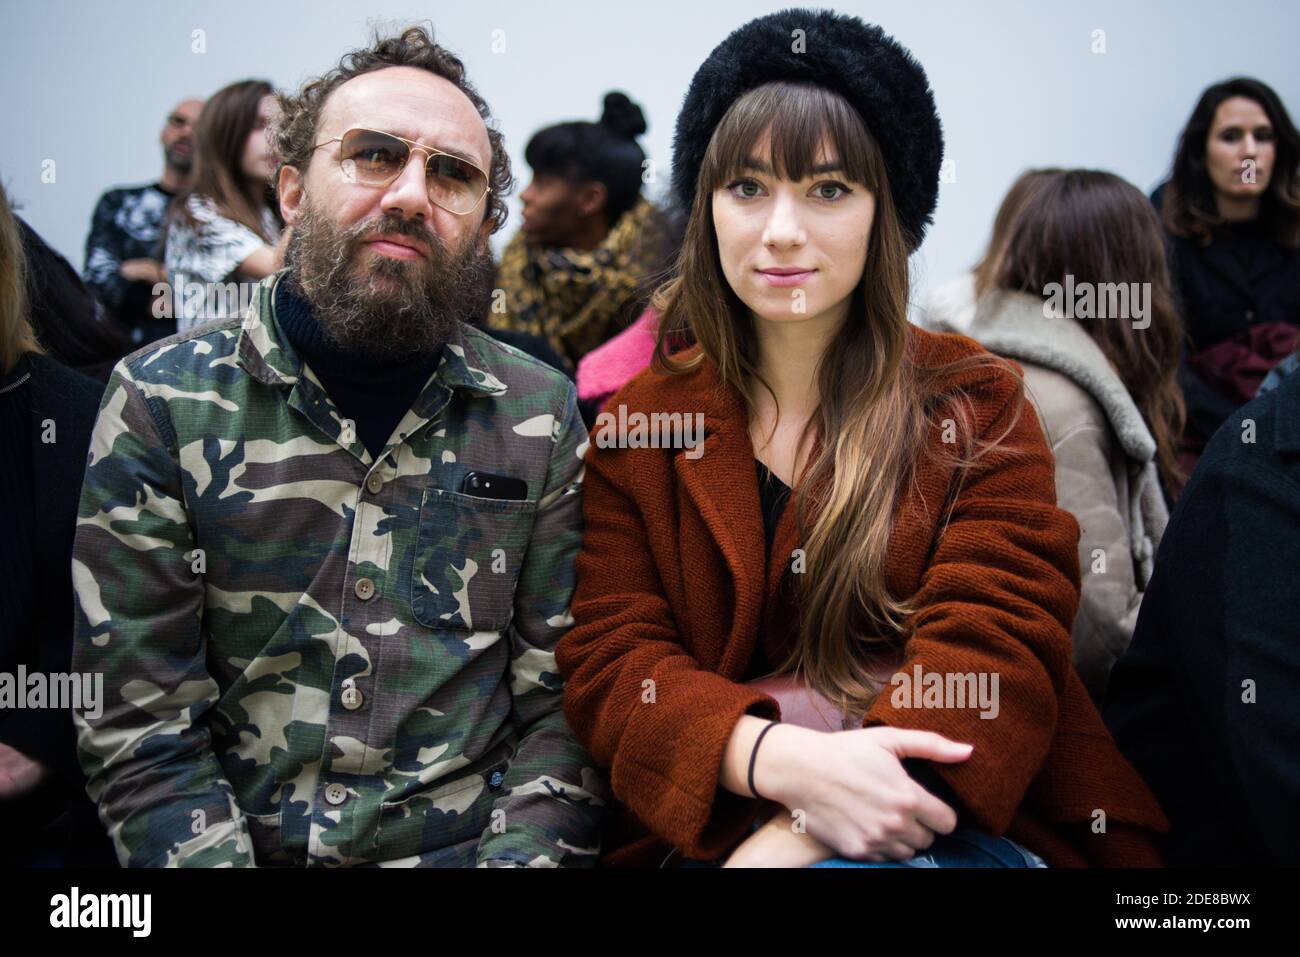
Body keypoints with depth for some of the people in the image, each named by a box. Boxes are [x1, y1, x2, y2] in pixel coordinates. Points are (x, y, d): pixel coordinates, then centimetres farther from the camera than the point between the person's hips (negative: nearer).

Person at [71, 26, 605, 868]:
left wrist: (522, 853, -13)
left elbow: (562, 700, 2)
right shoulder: (161, 402, -1)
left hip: (471, 845, 1)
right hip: (250, 843, 0)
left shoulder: (539, 414, 3)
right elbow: (139, 725, -4)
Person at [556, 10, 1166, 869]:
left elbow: (992, 649, -7)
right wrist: (785, 760, -22)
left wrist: (798, 838, -22)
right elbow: (610, 660, 0)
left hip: (961, 822, 0)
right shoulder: (640, 422, 8)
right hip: (713, 824, 1)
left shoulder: (979, 407, 4)